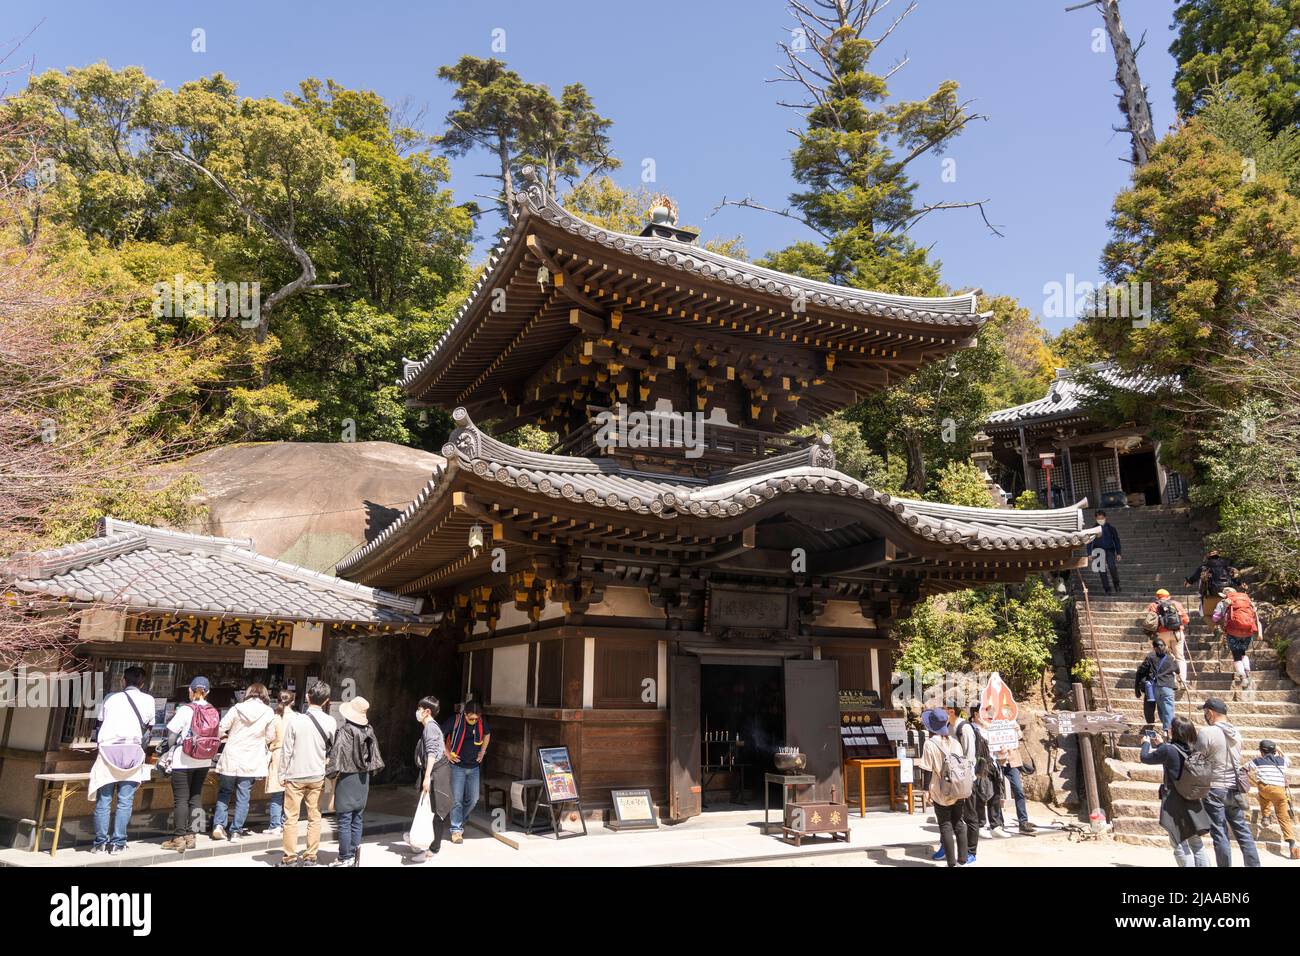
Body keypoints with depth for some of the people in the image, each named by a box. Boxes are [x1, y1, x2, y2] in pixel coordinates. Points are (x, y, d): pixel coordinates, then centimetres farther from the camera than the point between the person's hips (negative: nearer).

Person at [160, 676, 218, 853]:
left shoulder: (186, 710, -14)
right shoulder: (214, 712, 0)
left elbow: (172, 734, -12)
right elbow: (217, 736, 1)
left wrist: (170, 750, 6)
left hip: (183, 761, -5)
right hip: (204, 762, 5)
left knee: (181, 799, 2)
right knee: (196, 797, 13)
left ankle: (179, 838, 5)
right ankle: (191, 835, 17)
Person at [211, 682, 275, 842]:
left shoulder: (237, 708, -4)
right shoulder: (269, 713, -5)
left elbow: (219, 730, -4)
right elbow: (270, 737, 4)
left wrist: (230, 735, 16)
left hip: (230, 759, 1)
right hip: (251, 762, 0)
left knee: (224, 793, 18)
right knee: (243, 798, 8)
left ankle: (218, 825, 8)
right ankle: (235, 831, 9)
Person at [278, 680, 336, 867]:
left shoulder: (296, 719, -14)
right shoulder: (330, 722, -8)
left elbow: (286, 750, -8)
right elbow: (332, 749, 2)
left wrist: (282, 774, 0)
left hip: (295, 776, -2)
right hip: (317, 776, 2)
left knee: (291, 818, 8)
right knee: (315, 818, 10)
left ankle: (290, 858, 12)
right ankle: (310, 857, 14)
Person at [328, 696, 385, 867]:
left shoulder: (344, 731, -15)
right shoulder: (369, 730, 2)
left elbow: (337, 755, -18)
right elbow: (375, 755, 8)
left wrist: (332, 774, -10)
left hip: (347, 778, -6)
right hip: (363, 780, 6)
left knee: (344, 821, 2)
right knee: (357, 820, 14)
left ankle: (345, 858, 5)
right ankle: (355, 856, 20)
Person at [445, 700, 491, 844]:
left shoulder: (481, 723, -4)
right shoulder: (455, 721, -17)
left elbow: (487, 735, 18)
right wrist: (448, 754, -8)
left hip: (474, 767, 4)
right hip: (458, 766, -4)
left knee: (473, 798, 8)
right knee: (457, 799, -5)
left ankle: (460, 822, 30)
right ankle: (456, 830, 4)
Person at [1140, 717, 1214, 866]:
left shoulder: (1169, 749, -18)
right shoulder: (1192, 750, 3)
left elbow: (1145, 758, -4)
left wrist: (1146, 743, 14)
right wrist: (1161, 744, 32)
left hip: (1175, 802, -7)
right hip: (1194, 802, 7)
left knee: (1179, 843, 3)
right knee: (1196, 842, 17)